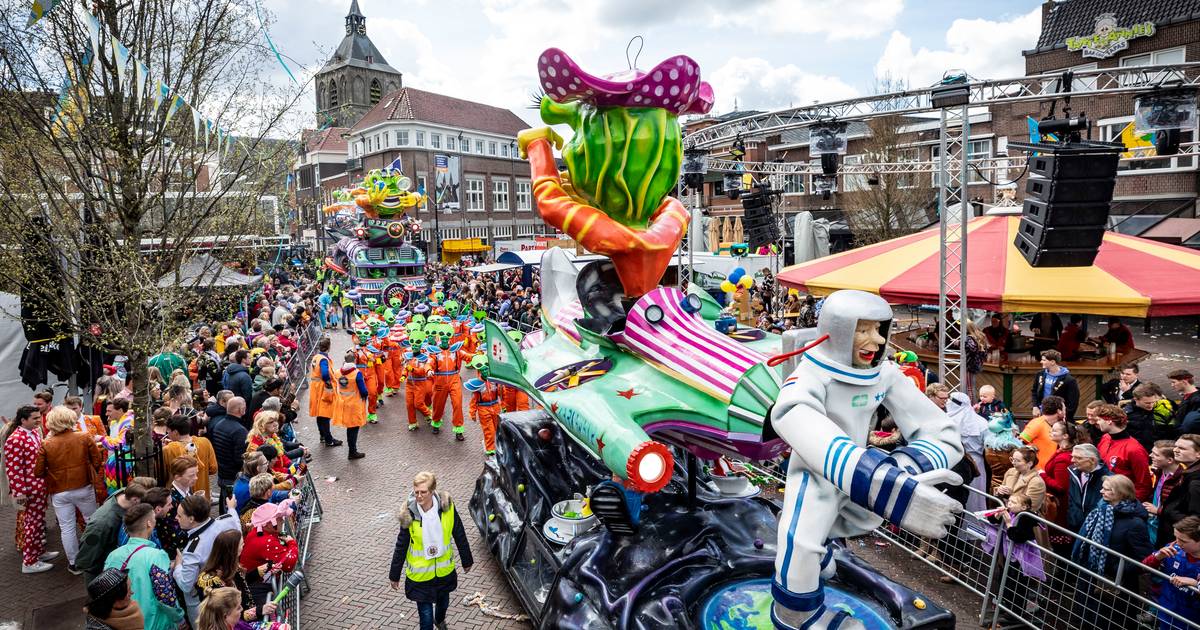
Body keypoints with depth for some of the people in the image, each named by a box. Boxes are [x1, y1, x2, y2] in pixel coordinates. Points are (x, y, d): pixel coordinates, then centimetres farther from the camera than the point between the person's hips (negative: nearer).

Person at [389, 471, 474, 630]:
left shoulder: (447, 507, -19)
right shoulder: (409, 514, -21)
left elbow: (460, 536, -6)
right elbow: (401, 546, -9)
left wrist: (467, 561, 4)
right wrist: (394, 575, -1)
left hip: (444, 571, 3)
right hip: (420, 574, -2)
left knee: (443, 602, 27)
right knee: (426, 615, 3)